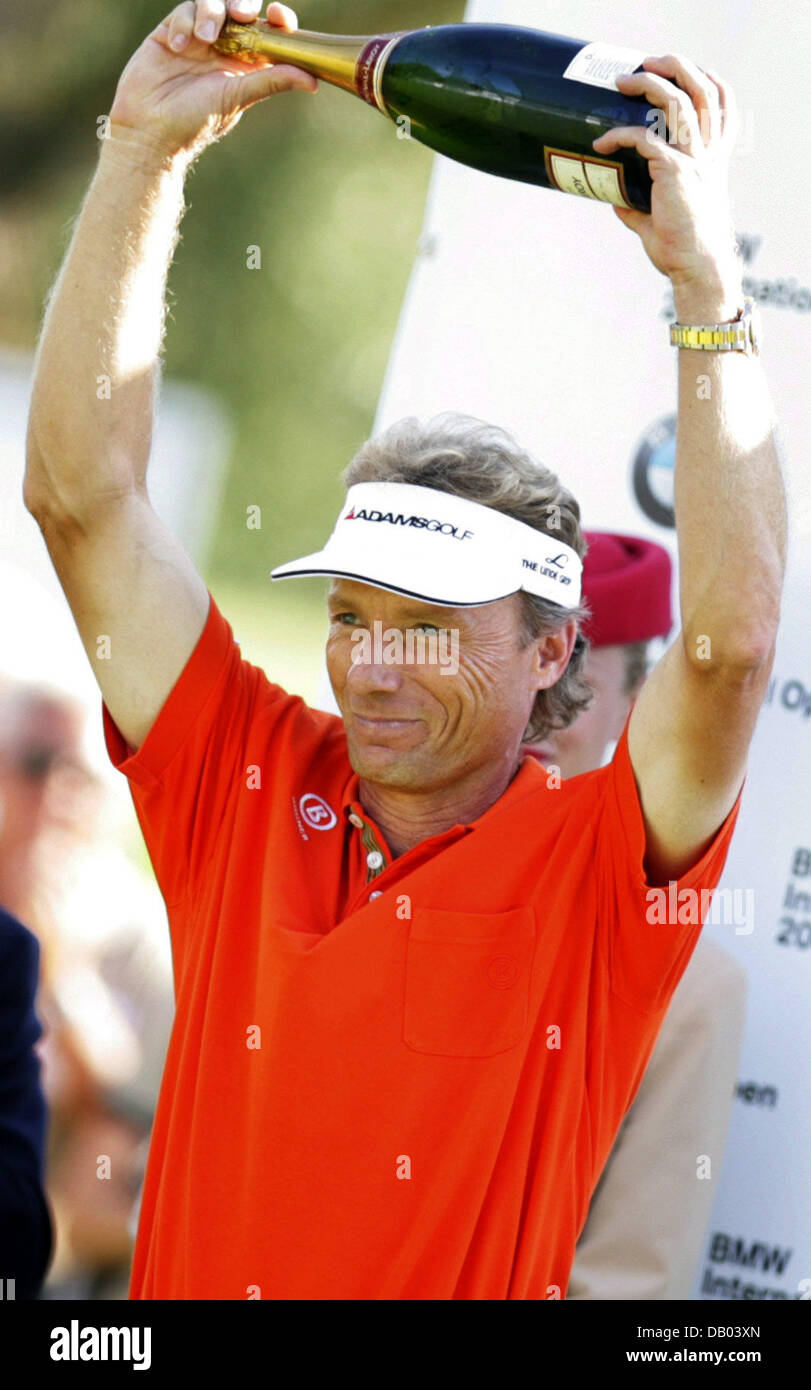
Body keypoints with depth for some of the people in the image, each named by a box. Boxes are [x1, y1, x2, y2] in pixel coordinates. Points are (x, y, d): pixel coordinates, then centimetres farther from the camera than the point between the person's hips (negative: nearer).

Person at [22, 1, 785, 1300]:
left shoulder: (595, 876, -2)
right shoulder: (249, 790, 6)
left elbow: (731, 640, -17)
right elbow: (82, 490, 4)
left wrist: (707, 280, -16)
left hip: (488, 1284, -3)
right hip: (192, 1281, 4)